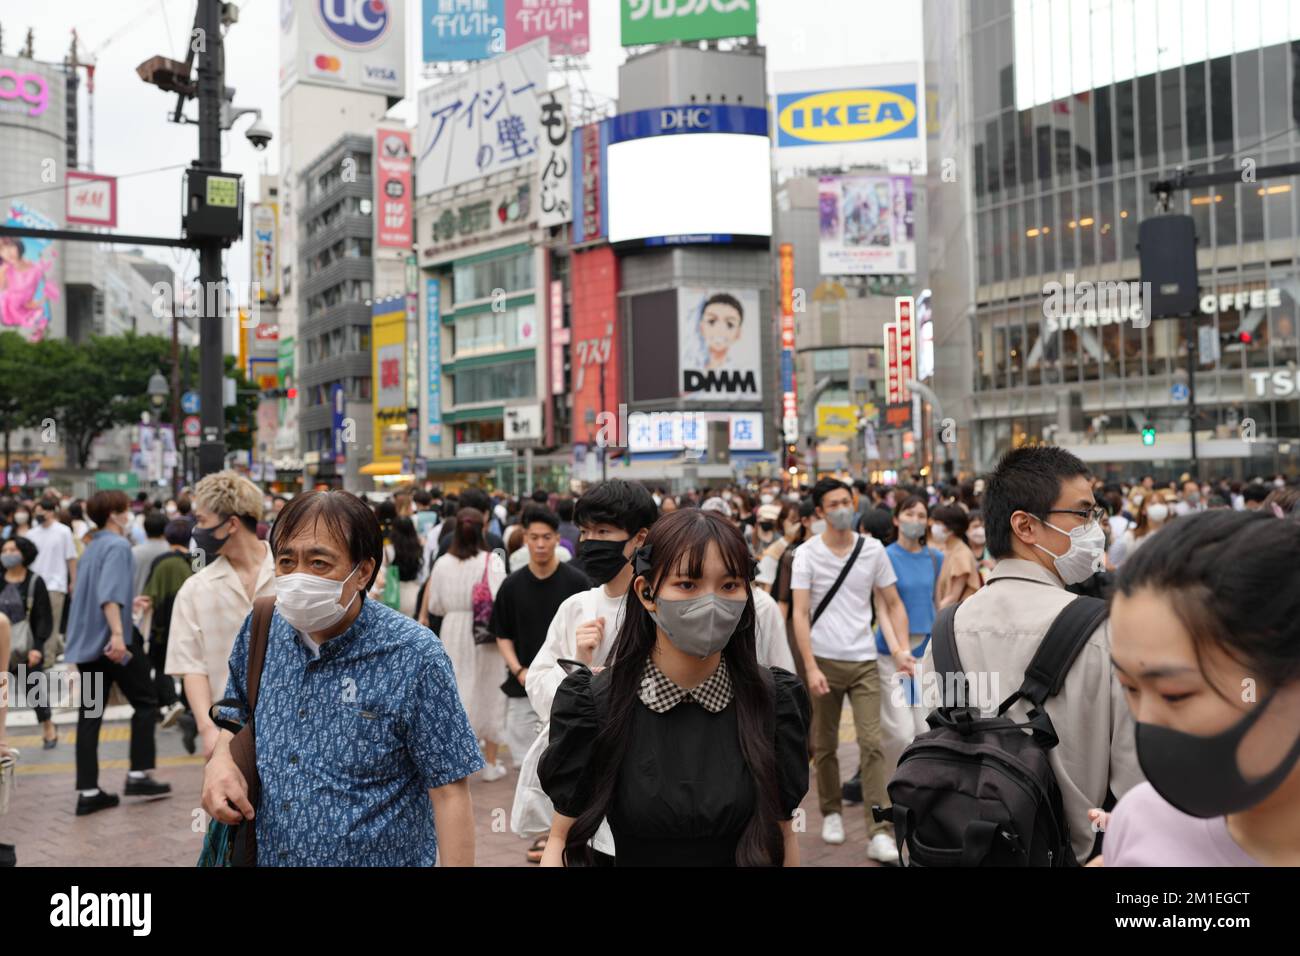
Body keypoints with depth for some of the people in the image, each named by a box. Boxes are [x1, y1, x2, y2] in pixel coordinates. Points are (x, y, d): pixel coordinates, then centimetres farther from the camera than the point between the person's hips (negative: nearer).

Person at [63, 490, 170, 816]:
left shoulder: (91, 547, 17)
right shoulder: (118, 546, -11)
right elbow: (109, 594, -25)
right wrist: (117, 634, -33)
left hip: (85, 641, 8)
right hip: (111, 638, -8)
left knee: (90, 713, 5)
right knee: (146, 702, 7)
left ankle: (87, 791, 5)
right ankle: (139, 773, 6)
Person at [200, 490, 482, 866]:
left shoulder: (413, 657, -20)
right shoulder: (260, 631, -6)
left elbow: (449, 793, -17)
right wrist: (220, 758, -8)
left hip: (378, 855, -4)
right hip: (261, 854, 5)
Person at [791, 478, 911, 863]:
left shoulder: (873, 549, 4)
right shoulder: (807, 554, -2)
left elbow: (893, 604, 9)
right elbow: (800, 614, -6)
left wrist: (902, 650, -4)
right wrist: (810, 667, -14)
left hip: (864, 661, 1)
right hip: (824, 660, 0)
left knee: (871, 743, -6)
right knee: (824, 744, 10)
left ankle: (879, 834, -5)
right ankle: (831, 813, 29)